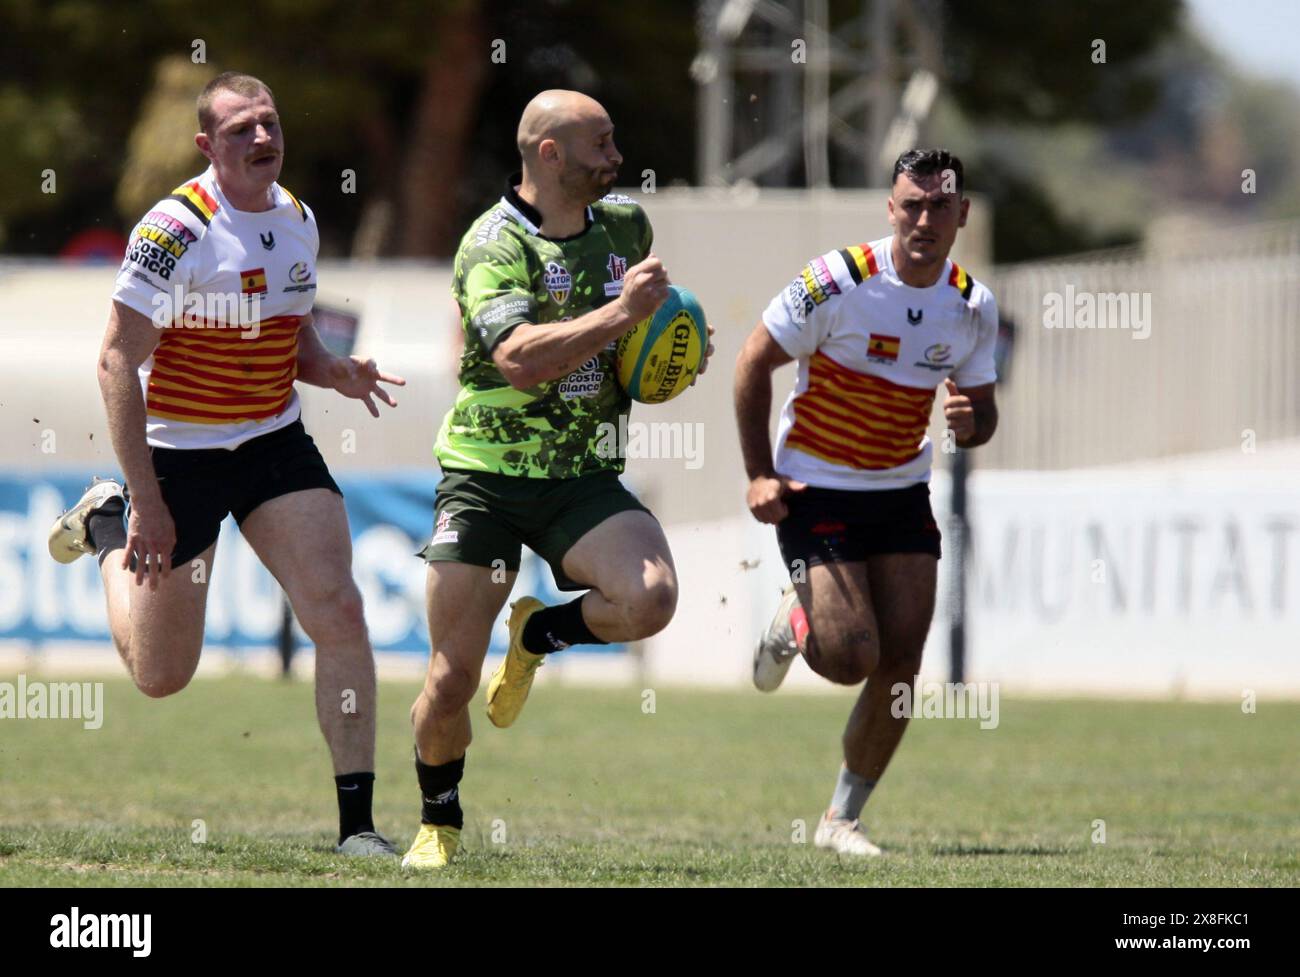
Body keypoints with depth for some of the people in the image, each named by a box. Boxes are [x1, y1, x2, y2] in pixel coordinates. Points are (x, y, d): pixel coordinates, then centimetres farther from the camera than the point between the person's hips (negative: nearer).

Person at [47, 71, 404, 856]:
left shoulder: (298, 219, 3)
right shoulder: (177, 229, -19)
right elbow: (118, 361, -19)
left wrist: (333, 371, -6)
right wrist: (146, 501, -23)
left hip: (275, 442, 5)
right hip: (178, 454, -5)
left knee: (340, 613, -13)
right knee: (162, 677, 7)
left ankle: (357, 822, -7)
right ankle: (107, 526, 37)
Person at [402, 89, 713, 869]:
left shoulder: (626, 226, 6)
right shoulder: (493, 243, -14)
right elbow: (520, 359, -30)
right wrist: (619, 313, -32)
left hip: (582, 477, 4)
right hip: (485, 476, -4)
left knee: (651, 599, -25)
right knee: (451, 680, -4)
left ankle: (540, 634, 8)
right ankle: (440, 822, 23)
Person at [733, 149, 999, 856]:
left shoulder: (973, 307, -3)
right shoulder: (838, 281, -18)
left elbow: (980, 411, 8)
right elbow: (754, 362, -9)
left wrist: (969, 421, -18)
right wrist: (759, 475, -13)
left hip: (902, 497, 5)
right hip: (815, 492, -5)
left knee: (900, 668, -2)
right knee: (851, 659, -15)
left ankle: (842, 818, 15)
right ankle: (792, 622, 21)